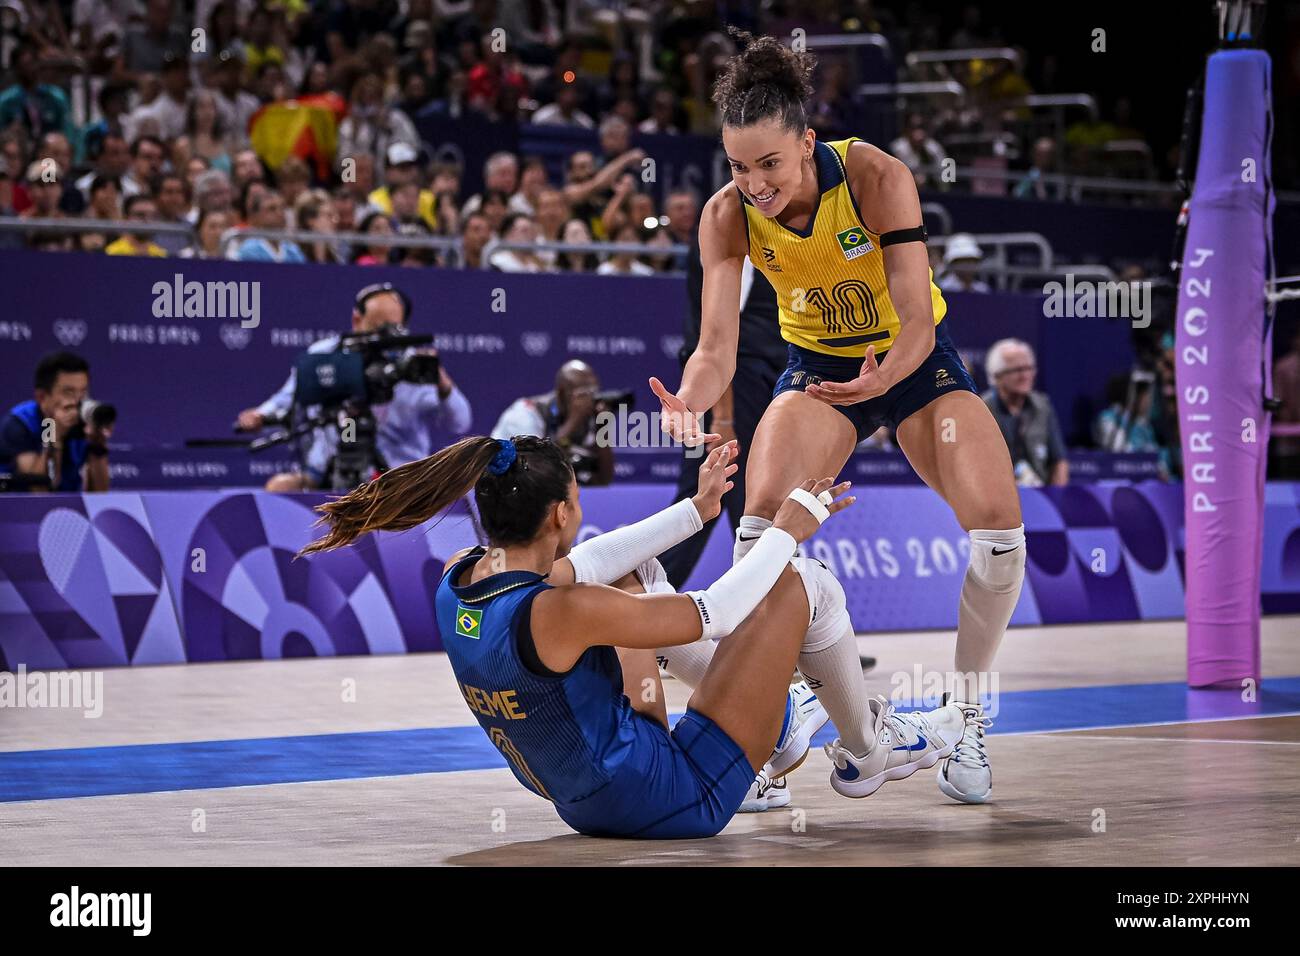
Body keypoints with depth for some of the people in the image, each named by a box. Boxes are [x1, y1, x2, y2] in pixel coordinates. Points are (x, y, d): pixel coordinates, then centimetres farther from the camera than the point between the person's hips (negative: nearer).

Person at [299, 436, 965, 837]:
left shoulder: (457, 580, -6)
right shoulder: (558, 614, -30)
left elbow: (581, 566, 11)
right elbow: (709, 615, -20)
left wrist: (696, 510, 18)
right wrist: (786, 532, -5)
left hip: (583, 802, 8)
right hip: (679, 803, -8)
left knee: (628, 575, 25)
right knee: (802, 582, 1)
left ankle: (773, 720, 35)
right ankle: (874, 745, 27)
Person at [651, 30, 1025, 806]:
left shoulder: (878, 178, -28)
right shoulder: (729, 215, -21)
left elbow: (918, 317, -31)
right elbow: (718, 344, -24)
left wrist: (882, 378, -52)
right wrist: (689, 403, -47)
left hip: (915, 359, -2)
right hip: (819, 366, 2)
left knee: (998, 526, -21)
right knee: (760, 526, -23)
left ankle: (967, 722, 1)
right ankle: (856, 738, -10)